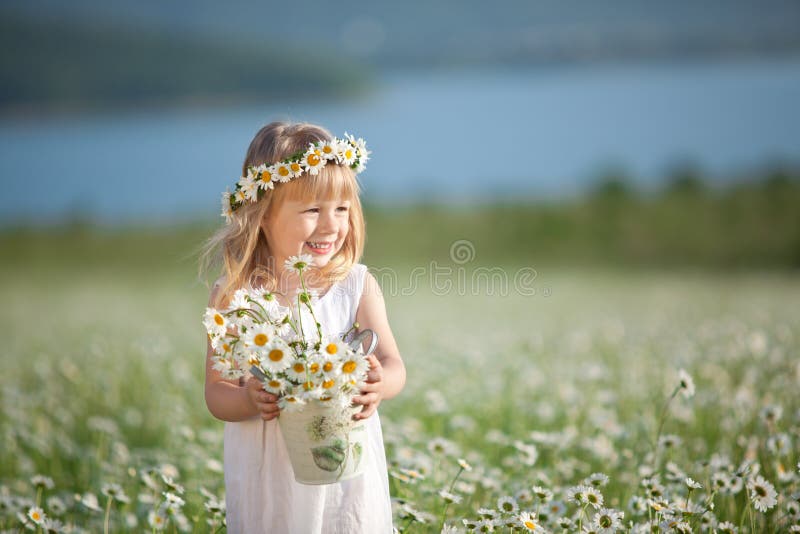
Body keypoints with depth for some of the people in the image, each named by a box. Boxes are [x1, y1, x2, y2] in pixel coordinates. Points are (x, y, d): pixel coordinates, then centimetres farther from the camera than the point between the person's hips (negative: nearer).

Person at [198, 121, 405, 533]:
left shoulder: (357, 286, -5)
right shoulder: (234, 296, -7)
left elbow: (393, 366, -10)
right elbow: (216, 392, -4)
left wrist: (379, 385, -33)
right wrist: (249, 401, -26)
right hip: (266, 471, 0)